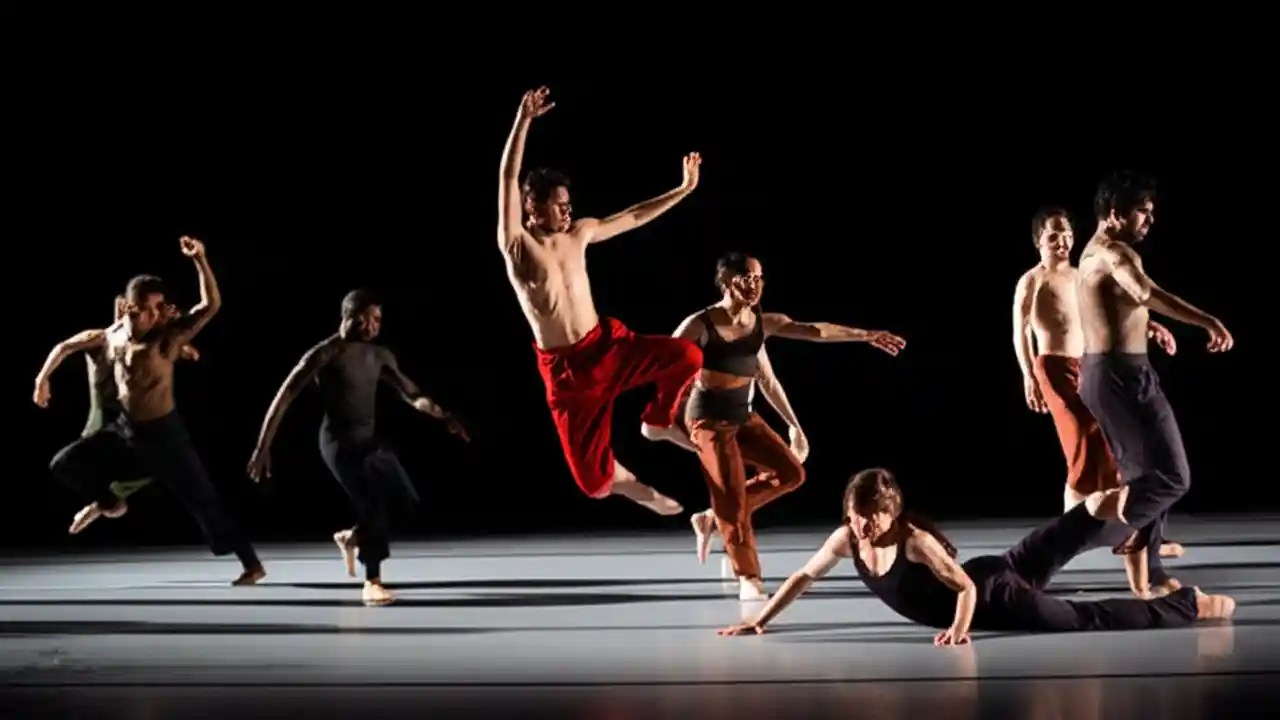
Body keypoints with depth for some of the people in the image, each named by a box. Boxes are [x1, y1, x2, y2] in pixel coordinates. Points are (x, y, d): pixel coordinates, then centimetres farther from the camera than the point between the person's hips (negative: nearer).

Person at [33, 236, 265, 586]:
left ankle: (252, 565, 1)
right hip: (124, 429, 5)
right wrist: (43, 379, 19)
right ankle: (108, 503, 34)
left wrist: (199, 259, -38)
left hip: (163, 432, -5)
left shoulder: (169, 336, -18)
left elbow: (212, 304, -29)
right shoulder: (109, 337, -3)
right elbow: (65, 346, 16)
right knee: (64, 466, 5)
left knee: (203, 499, -5)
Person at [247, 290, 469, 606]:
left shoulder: (380, 356, 7)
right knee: (373, 504, -18)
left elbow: (411, 394, 15)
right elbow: (283, 399, -14)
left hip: (369, 439, 8)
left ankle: (351, 537, 27)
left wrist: (443, 416, -3)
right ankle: (372, 582, -9)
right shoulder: (325, 355, -13)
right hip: (340, 441, -8)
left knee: (404, 501, 5)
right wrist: (263, 447, -19)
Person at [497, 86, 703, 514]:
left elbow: (634, 217, 17)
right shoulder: (515, 244, -9)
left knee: (686, 356, -19)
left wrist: (683, 190, 17)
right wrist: (523, 121, -27)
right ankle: (620, 480, 34)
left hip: (607, 345, 4)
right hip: (565, 370, -4)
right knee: (592, 481, -6)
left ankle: (658, 420, 11)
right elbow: (508, 179, -19)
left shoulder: (579, 233, 6)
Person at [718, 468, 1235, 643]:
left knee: (1084, 619, -2)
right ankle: (1103, 507, 45)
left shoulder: (915, 540, -32)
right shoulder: (846, 539, -13)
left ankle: (1190, 604, 9)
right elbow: (803, 577, -4)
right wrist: (760, 621, -9)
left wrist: (960, 629, -43)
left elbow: (966, 588, -29)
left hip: (991, 596, -7)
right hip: (975, 590, 7)